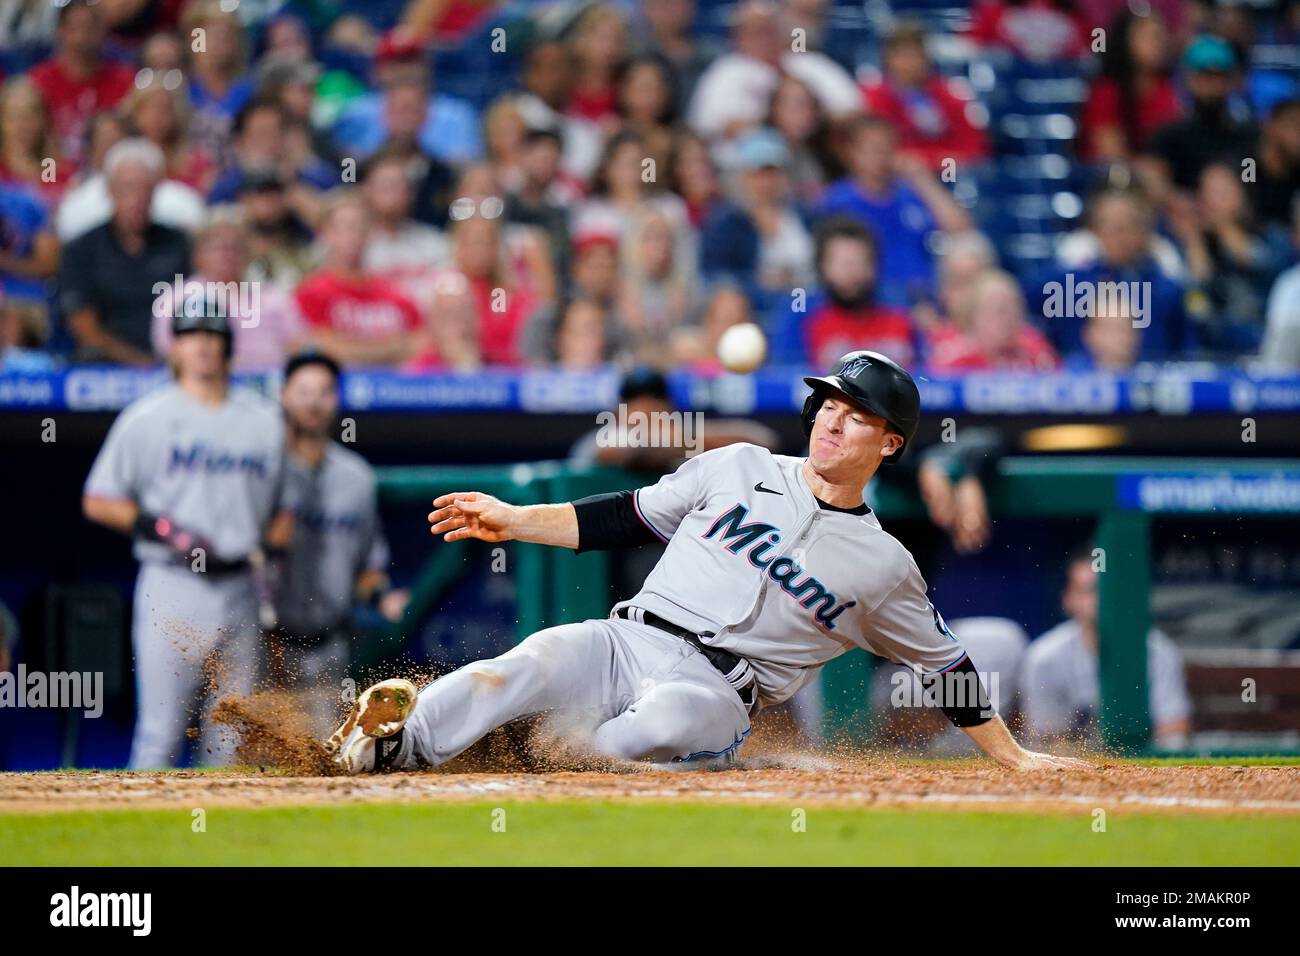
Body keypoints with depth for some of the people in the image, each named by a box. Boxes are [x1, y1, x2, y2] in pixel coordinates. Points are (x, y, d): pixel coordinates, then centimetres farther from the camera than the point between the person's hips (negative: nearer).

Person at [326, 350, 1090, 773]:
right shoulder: (742, 469, 16)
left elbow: (949, 667, 20)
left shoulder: (885, 566, 12)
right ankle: (388, 750, -40)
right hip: (627, 641, 2)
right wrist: (513, 521, 5)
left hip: (717, 693, -2)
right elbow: (625, 520, 15)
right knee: (511, 673, -30)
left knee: (669, 721, -41)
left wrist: (1018, 758, 17)